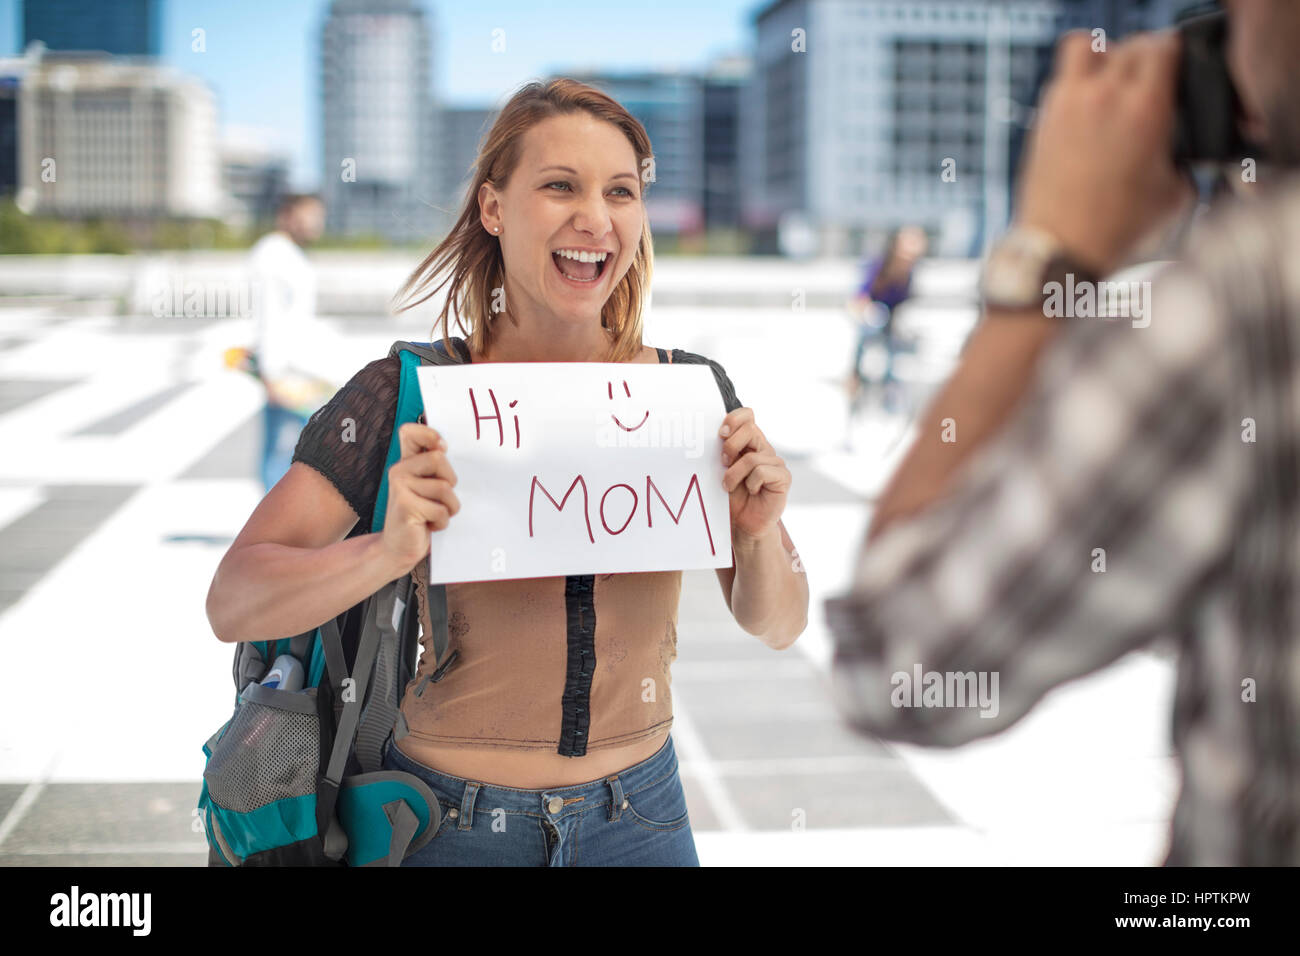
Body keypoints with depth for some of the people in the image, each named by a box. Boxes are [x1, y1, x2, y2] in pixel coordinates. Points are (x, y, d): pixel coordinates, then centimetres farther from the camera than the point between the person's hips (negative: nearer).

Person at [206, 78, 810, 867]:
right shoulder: (408, 395, -12)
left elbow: (778, 625, 2)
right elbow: (232, 605, -15)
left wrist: (760, 534, -19)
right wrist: (387, 554, -32)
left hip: (639, 818, 3)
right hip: (451, 824, -2)